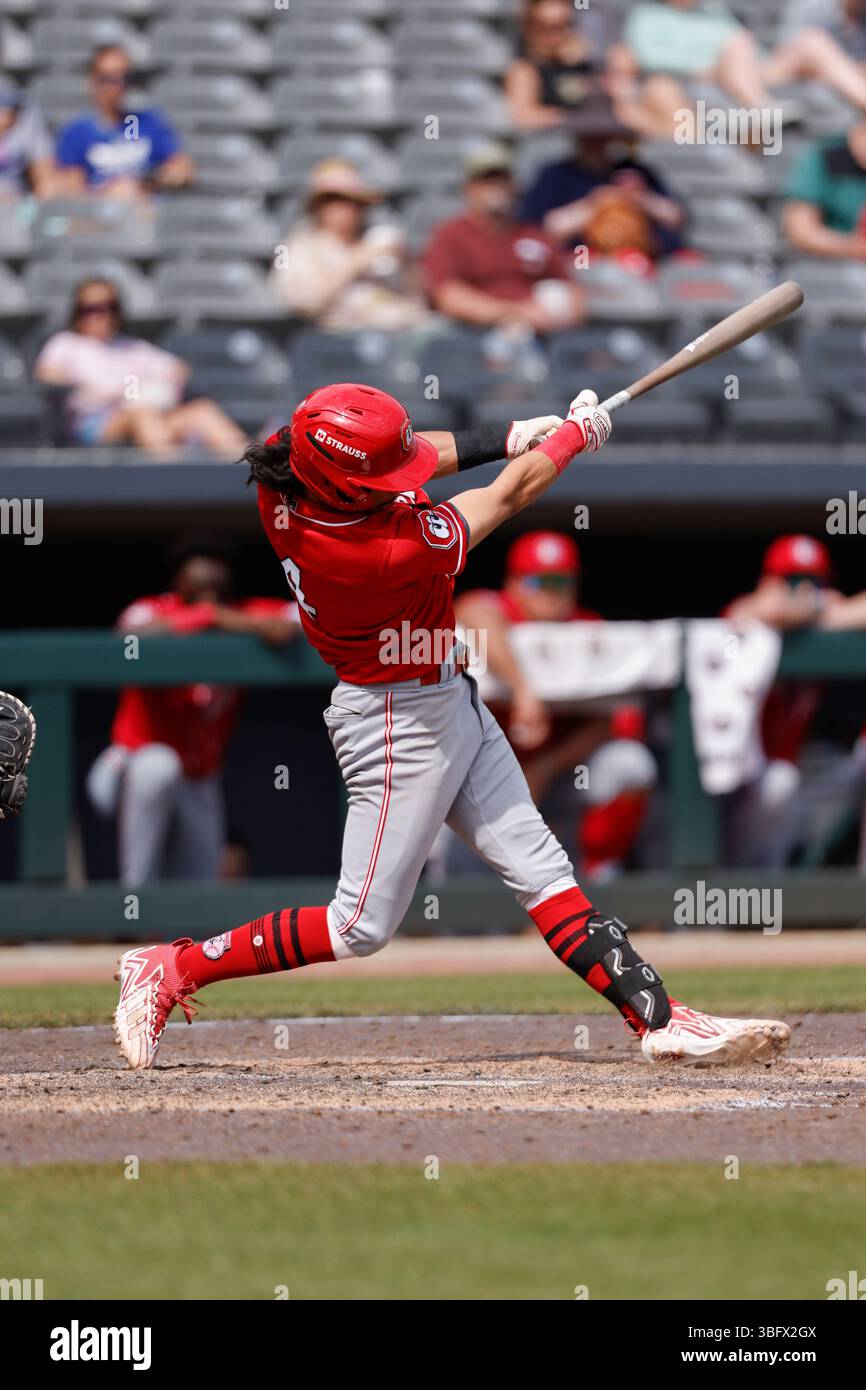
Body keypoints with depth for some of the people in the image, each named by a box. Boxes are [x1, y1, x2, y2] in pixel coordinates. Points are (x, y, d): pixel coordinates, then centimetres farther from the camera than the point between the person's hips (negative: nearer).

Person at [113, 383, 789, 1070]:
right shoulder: (383, 552, -35)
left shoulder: (287, 463, -16)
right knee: (361, 928, 0)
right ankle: (171, 970, 10)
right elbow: (507, 497, -21)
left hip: (449, 701, 9)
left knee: (539, 866, 8)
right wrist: (578, 433, -6)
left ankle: (658, 1016, 9)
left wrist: (509, 437, 1)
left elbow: (413, 451, 6)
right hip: (402, 722, -9)